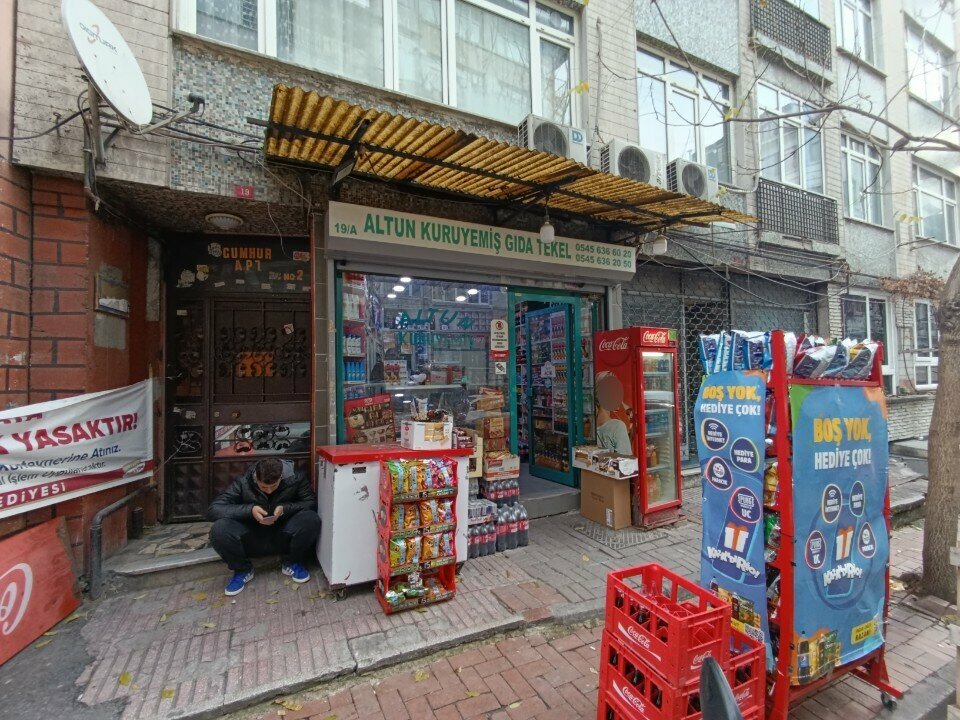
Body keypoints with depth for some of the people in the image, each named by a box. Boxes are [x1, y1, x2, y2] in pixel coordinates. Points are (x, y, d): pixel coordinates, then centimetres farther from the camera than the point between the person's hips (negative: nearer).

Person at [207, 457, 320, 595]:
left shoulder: (295, 479, -16)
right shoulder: (243, 483, -16)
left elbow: (312, 503, -15)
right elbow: (213, 510, -20)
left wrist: (285, 508, -30)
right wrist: (250, 510, -31)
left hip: (284, 539, 0)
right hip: (253, 541, 1)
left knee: (311, 519, -31)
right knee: (219, 530, -28)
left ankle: (291, 563, -1)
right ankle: (243, 570, 0)